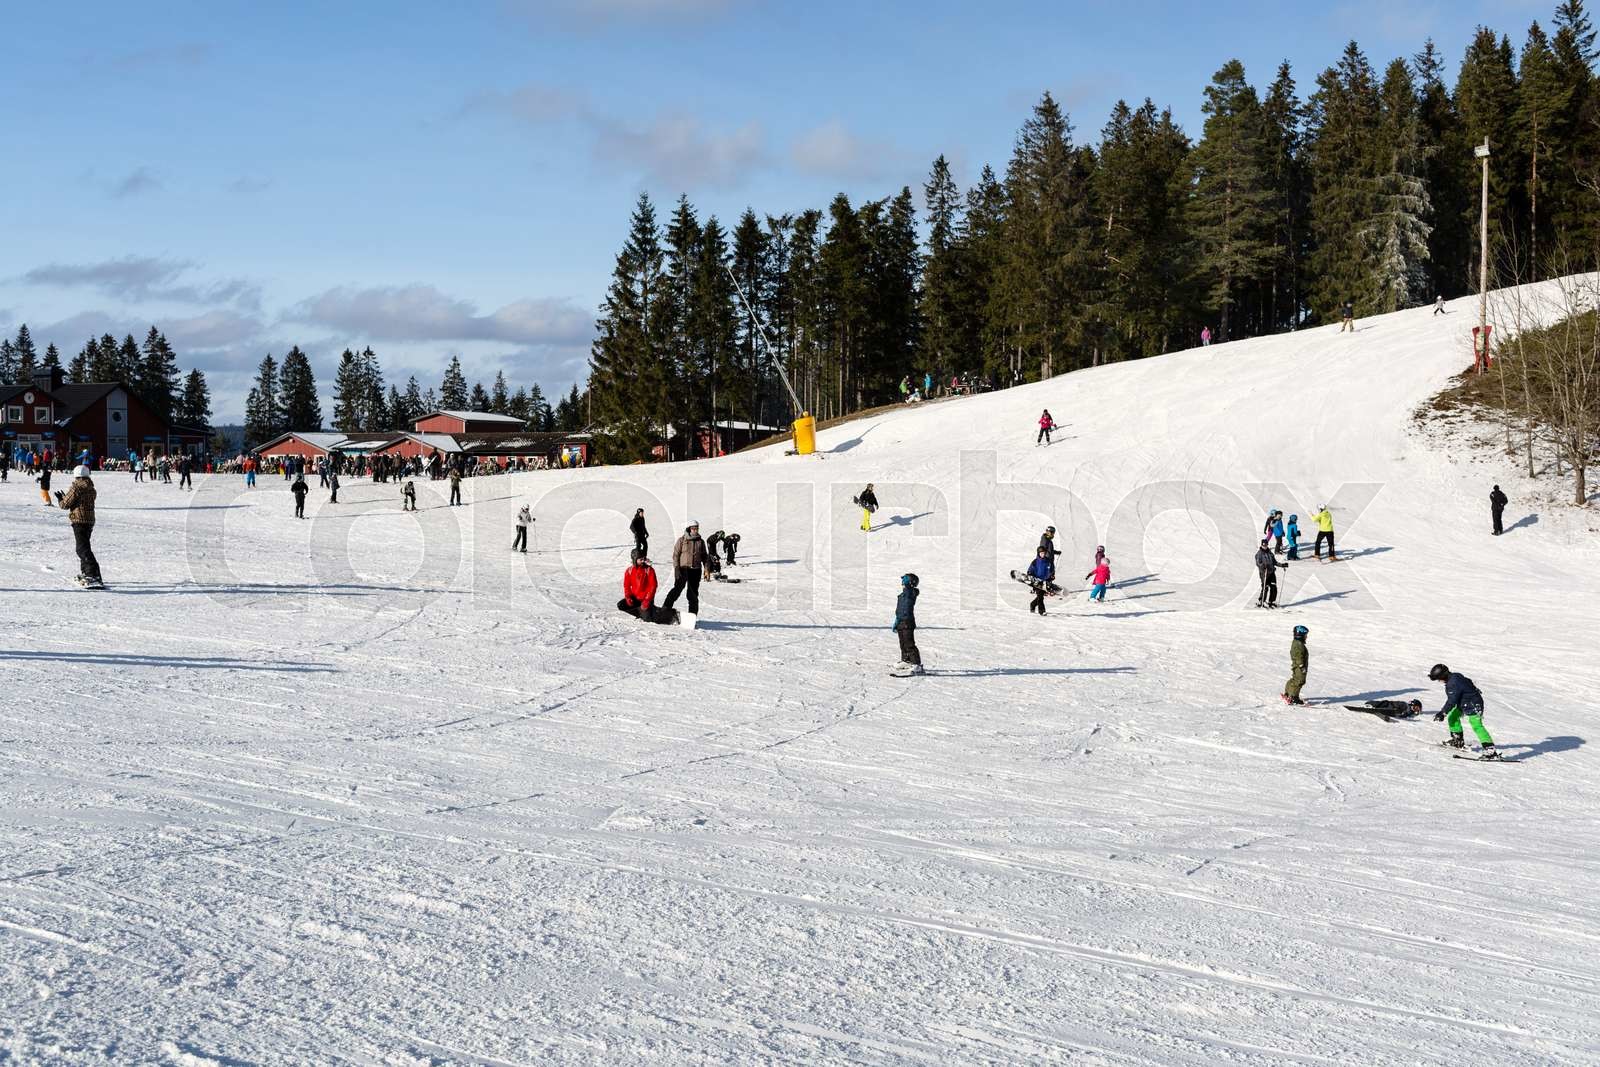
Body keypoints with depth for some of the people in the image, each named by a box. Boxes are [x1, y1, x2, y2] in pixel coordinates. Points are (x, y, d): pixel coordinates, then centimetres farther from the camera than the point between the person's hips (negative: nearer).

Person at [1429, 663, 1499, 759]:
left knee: (1476, 726, -20)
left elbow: (1452, 701, -25)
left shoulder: (1453, 683, -26)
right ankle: (1457, 741, 32)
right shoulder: (1454, 677, 5)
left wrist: (1442, 713, -18)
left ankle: (1490, 749, -26)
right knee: (1452, 717, 20)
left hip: (1473, 705, -11)